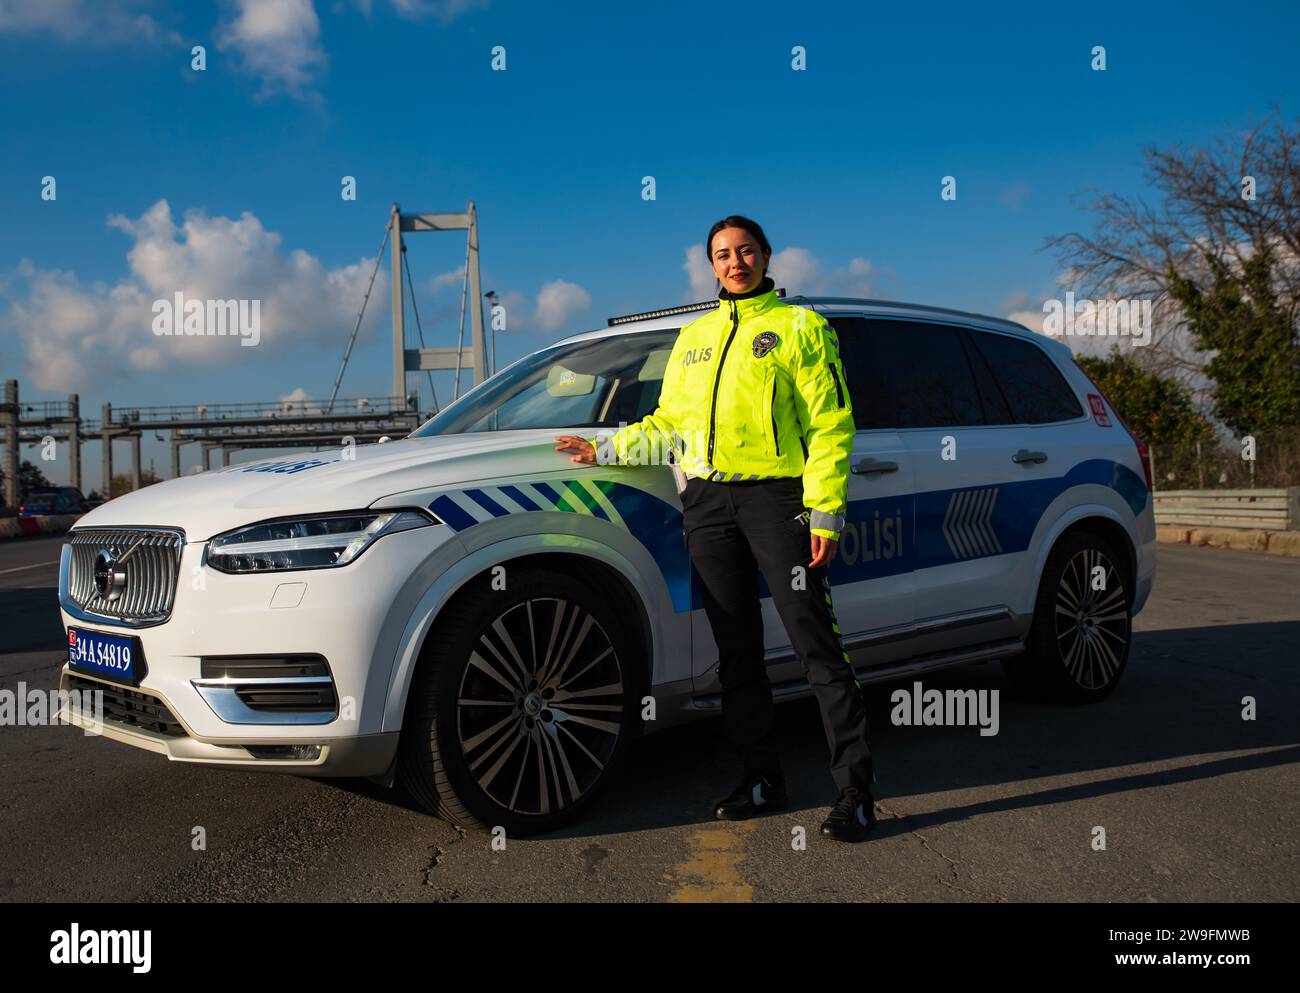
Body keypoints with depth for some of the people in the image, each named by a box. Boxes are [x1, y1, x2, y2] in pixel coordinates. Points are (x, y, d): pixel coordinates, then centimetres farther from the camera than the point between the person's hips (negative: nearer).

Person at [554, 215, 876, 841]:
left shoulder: (800, 326, 5)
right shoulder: (695, 337, 21)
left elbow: (831, 424, -3)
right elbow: (669, 423, 24)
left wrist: (825, 511, -12)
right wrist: (607, 448, 12)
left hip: (776, 495, -5)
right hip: (706, 501, 5)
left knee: (815, 643, -7)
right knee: (736, 649, 8)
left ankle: (855, 789, 0)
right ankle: (763, 779, 18)